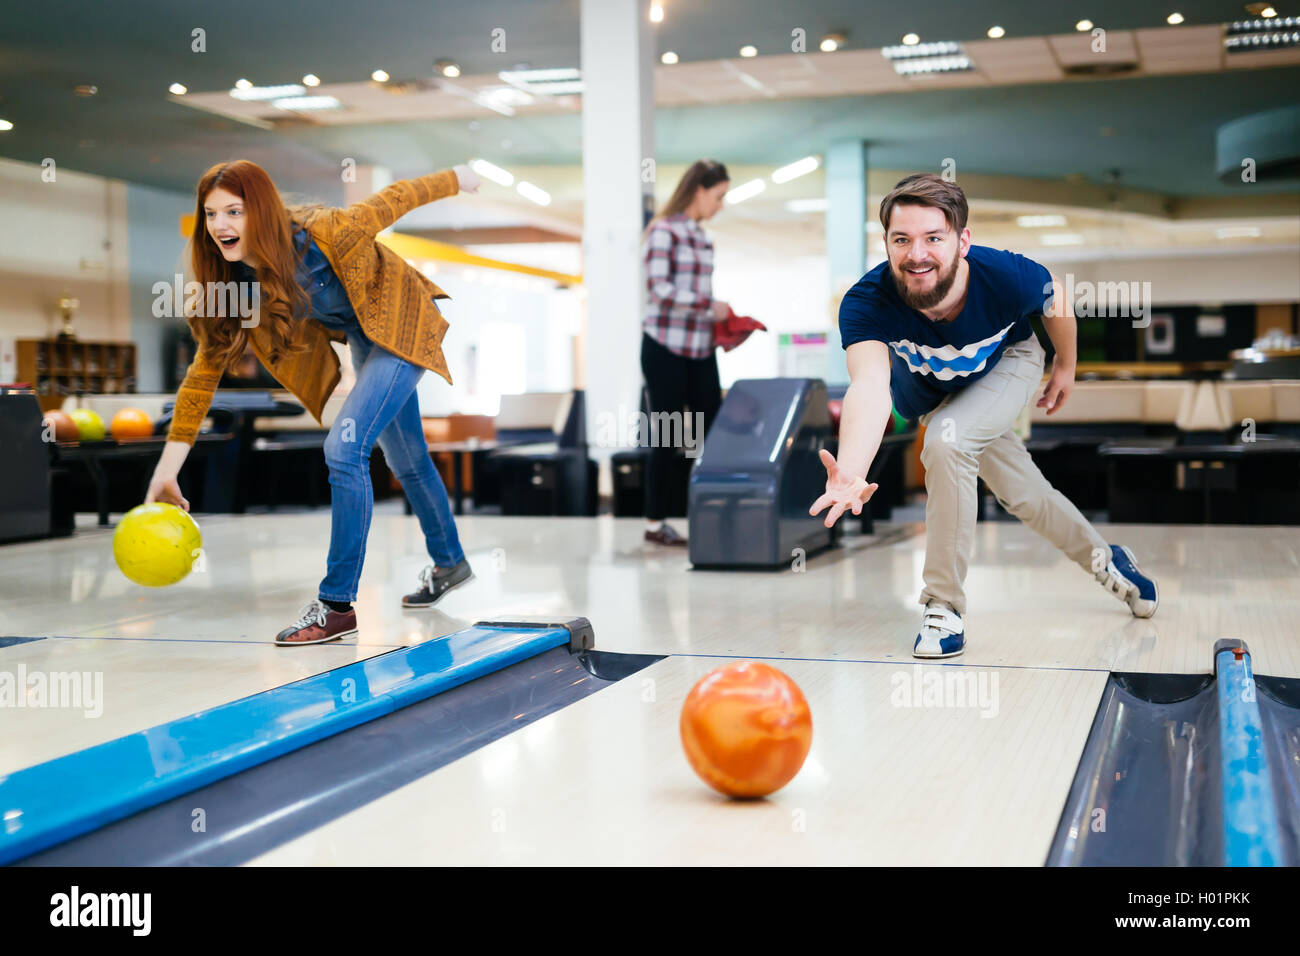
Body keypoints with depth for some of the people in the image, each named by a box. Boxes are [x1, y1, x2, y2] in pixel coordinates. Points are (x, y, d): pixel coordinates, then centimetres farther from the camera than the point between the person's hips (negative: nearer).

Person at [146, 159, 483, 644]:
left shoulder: (325, 233, -34)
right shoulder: (231, 282, -17)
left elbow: (393, 200, -18)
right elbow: (205, 370, -12)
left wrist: (455, 179, 0)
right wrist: (168, 467, -15)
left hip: (400, 327, -7)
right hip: (362, 343, 7)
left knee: (344, 449, -20)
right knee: (407, 462, 21)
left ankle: (337, 605, -14)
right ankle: (449, 563, 44)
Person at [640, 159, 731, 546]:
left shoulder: (702, 237, 15)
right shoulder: (663, 231, -9)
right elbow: (659, 289, -18)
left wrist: (720, 324, 5)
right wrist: (711, 306, -14)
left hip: (700, 350, 7)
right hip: (666, 349, -7)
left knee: (713, 432, 2)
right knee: (667, 437, -1)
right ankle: (655, 523, 10)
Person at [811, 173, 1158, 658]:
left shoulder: (1009, 277, -37)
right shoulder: (865, 304, -41)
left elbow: (1055, 298, -12)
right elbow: (870, 384, -58)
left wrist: (1066, 367, 3)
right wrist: (850, 471, -76)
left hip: (1011, 363, -2)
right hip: (932, 393, 2)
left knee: (946, 440, -30)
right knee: (1023, 495, 14)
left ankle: (945, 606, -17)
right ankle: (1105, 560, 44)